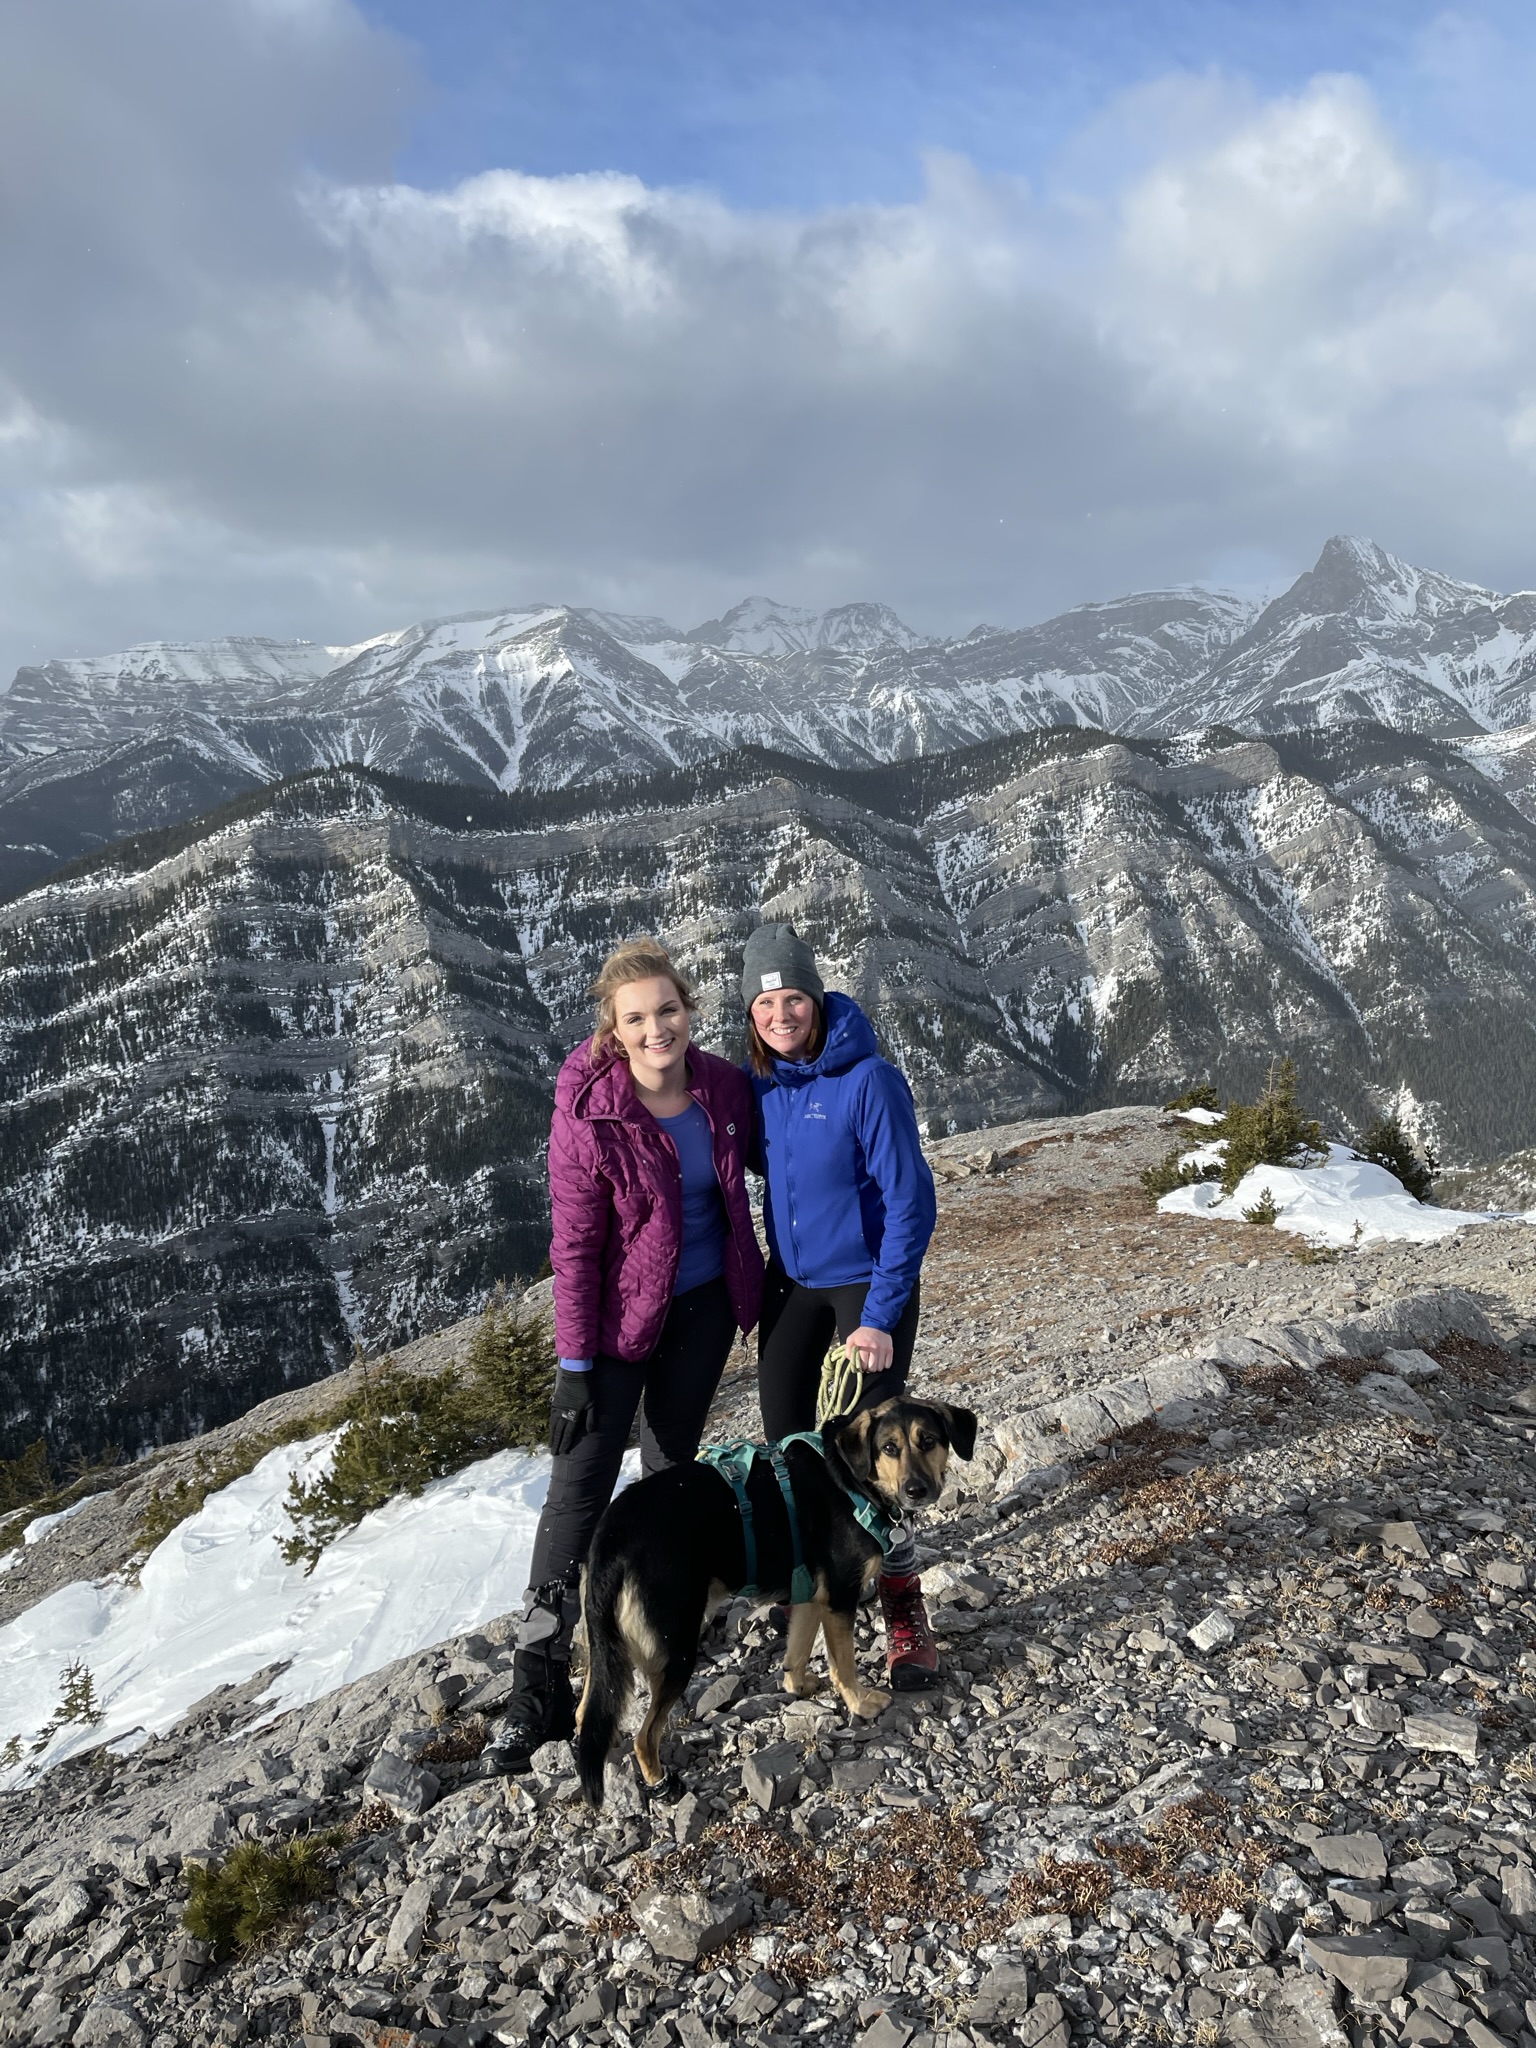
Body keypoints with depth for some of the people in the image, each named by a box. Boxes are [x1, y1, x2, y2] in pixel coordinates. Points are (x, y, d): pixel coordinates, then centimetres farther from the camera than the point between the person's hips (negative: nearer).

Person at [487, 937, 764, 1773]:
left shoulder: (724, 1087, -9)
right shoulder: (588, 1116, -21)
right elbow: (574, 1248, -16)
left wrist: (755, 1293, 11)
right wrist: (574, 1367, -16)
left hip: (706, 1307, 4)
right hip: (620, 1318, -4)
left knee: (670, 1466, 18)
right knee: (581, 1483, -6)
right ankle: (539, 1685, 1)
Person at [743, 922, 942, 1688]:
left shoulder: (867, 1079, -21)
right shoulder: (758, 1080, -3)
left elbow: (910, 1203, -19)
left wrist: (881, 1317, -21)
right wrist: (755, 1281, 10)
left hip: (869, 1281, -5)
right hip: (792, 1281, 6)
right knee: (785, 1440, 12)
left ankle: (904, 1611, 13)